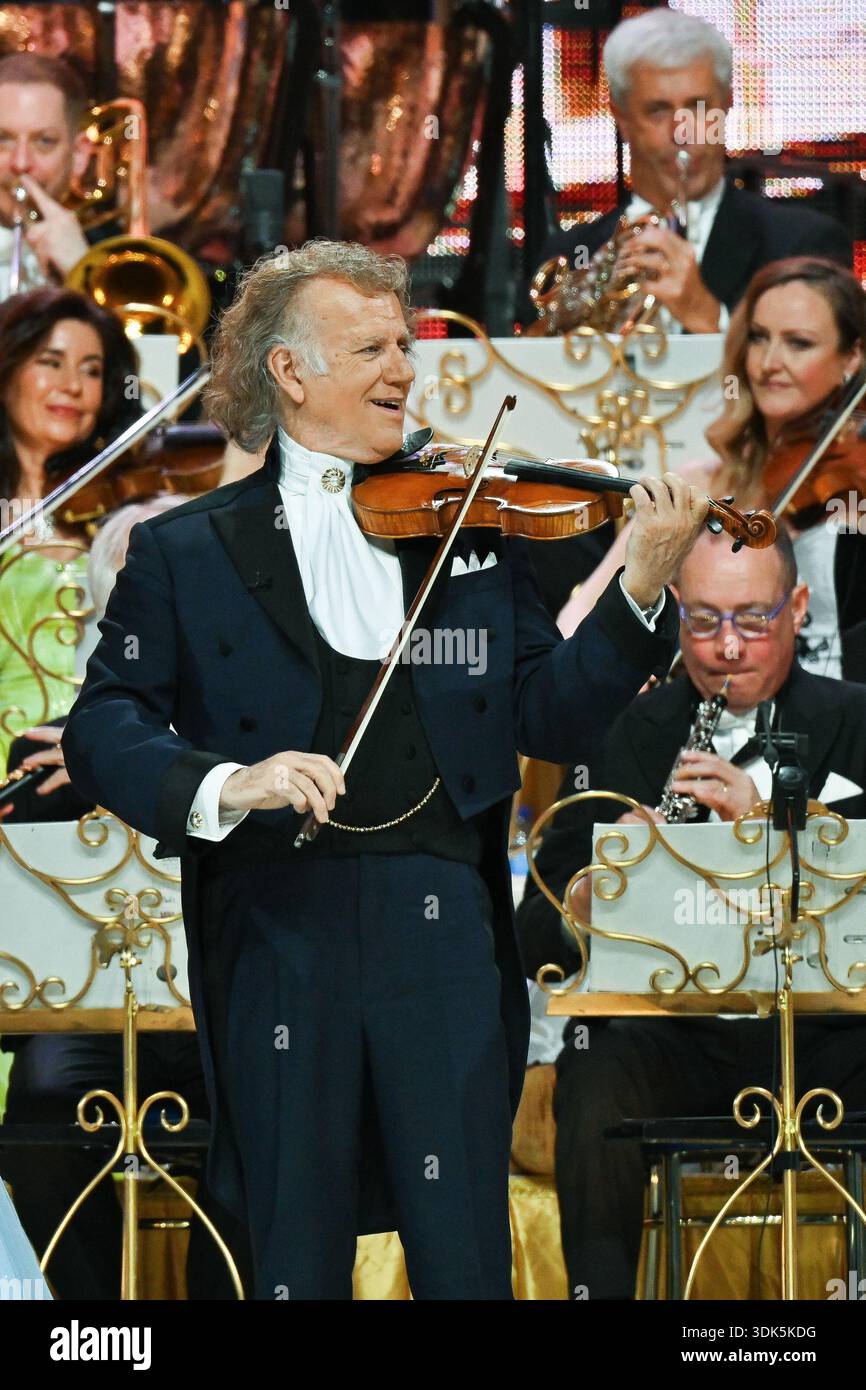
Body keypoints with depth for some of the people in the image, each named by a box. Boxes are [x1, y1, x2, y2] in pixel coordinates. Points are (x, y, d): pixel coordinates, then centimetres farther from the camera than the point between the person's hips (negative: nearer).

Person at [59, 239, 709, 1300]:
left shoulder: (473, 529, 13)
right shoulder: (183, 553, 7)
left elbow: (550, 719, 7)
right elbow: (102, 730, -2)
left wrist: (640, 591, -7)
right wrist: (221, 785, -20)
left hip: (447, 943, 1)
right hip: (277, 944, -1)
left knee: (467, 1261, -1)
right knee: (298, 1261, 6)